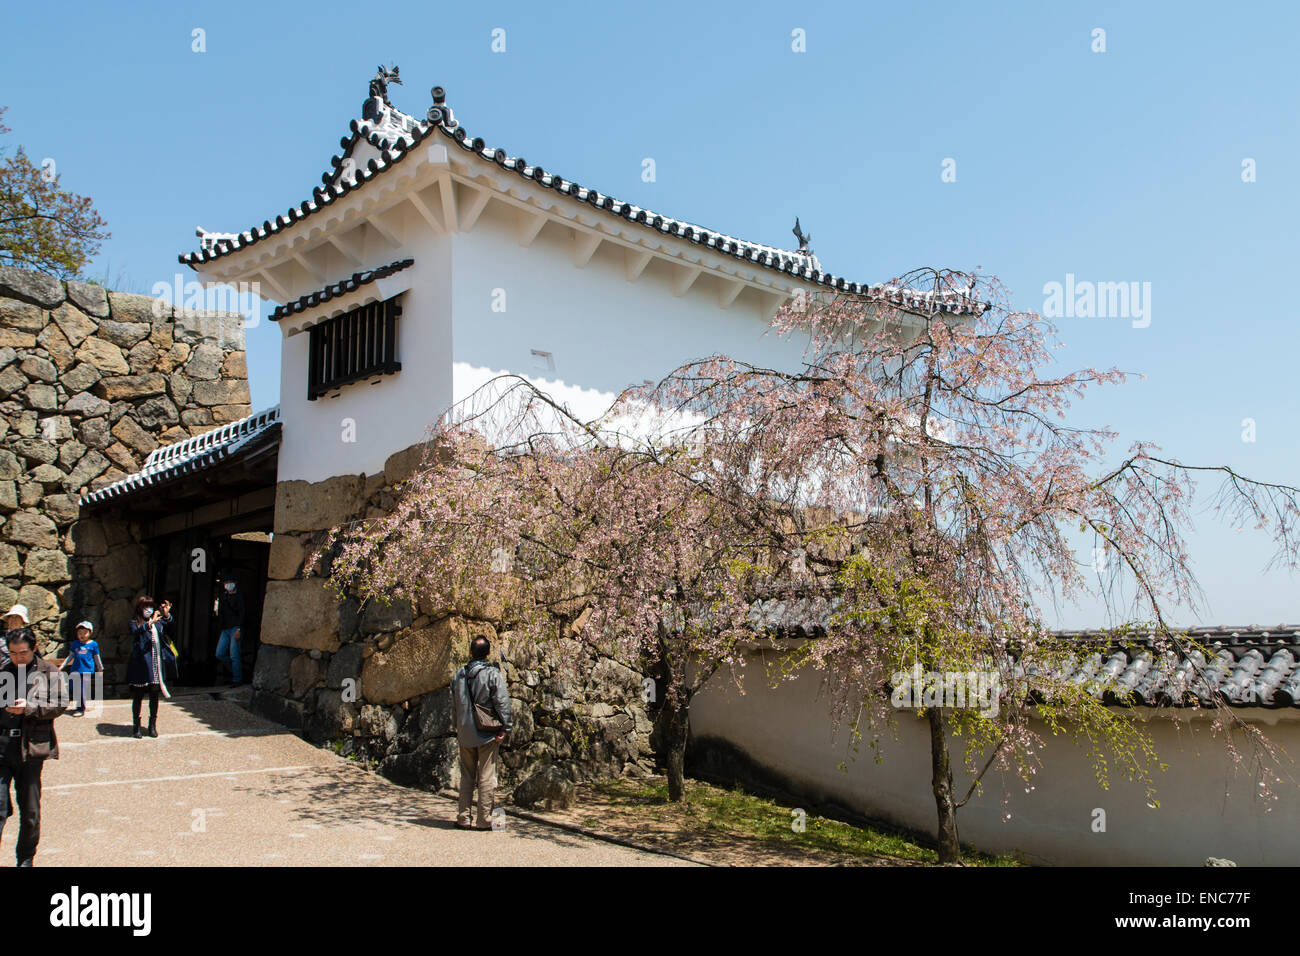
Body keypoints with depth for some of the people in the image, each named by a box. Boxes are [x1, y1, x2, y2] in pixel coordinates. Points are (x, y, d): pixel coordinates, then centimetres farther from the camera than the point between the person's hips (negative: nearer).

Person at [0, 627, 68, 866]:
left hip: (30, 747, -1)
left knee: (30, 811, 8)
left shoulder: (48, 672, 3)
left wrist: (29, 707, -14)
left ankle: (26, 859, 25)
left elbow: (60, 704, -1)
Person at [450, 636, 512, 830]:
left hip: (465, 734, 4)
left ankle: (463, 818, 13)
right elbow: (502, 702, -13)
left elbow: (454, 706, 13)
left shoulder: (459, 675, 7)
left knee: (466, 777, 12)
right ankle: (484, 820, 3)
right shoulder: (493, 674, -9)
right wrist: (505, 727, -7)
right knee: (487, 777, 1)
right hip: (487, 734, -4)